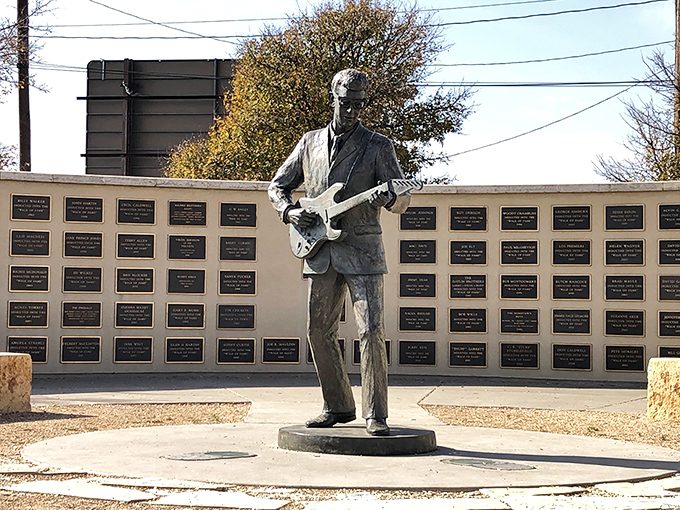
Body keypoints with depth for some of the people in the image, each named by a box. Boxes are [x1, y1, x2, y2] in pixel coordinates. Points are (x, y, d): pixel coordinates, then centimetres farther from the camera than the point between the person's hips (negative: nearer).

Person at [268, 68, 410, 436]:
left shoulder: (378, 146, 2)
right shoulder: (310, 143, 12)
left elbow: (402, 200, -1)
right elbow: (277, 186, 20)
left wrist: (387, 198, -24)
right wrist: (289, 211, 1)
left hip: (362, 249, -4)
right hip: (320, 251, 4)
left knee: (371, 331, -11)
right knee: (319, 332, 7)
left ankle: (375, 415, -5)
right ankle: (338, 407, 21)